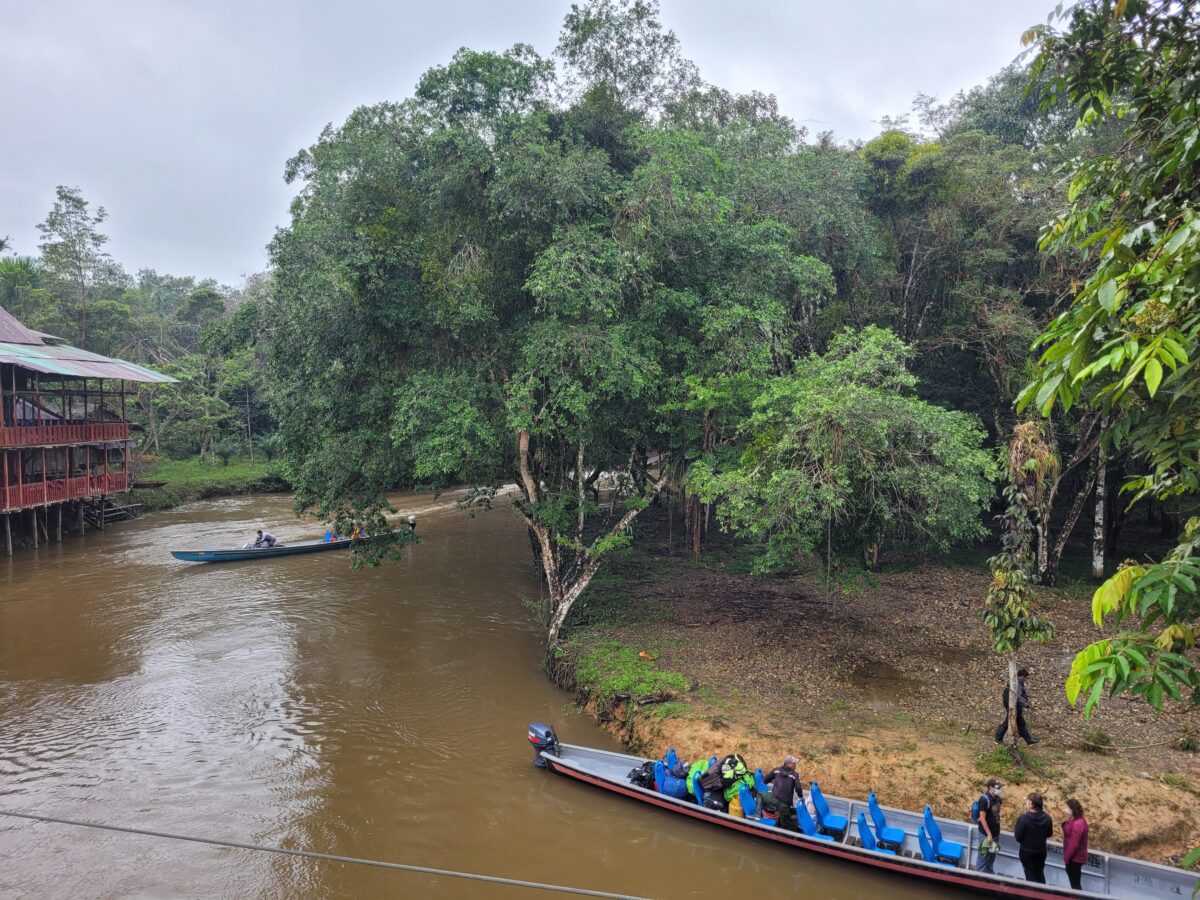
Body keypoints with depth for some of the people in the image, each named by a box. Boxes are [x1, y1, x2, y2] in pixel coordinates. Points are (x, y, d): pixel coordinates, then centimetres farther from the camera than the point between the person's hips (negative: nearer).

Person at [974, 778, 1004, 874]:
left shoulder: (996, 798, 2)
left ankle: (990, 876, 32)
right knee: (983, 857, 2)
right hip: (986, 834, -7)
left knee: (992, 856, 19)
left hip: (996, 833, 7)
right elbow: (982, 818, -20)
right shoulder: (984, 799, -20)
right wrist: (989, 834, -19)